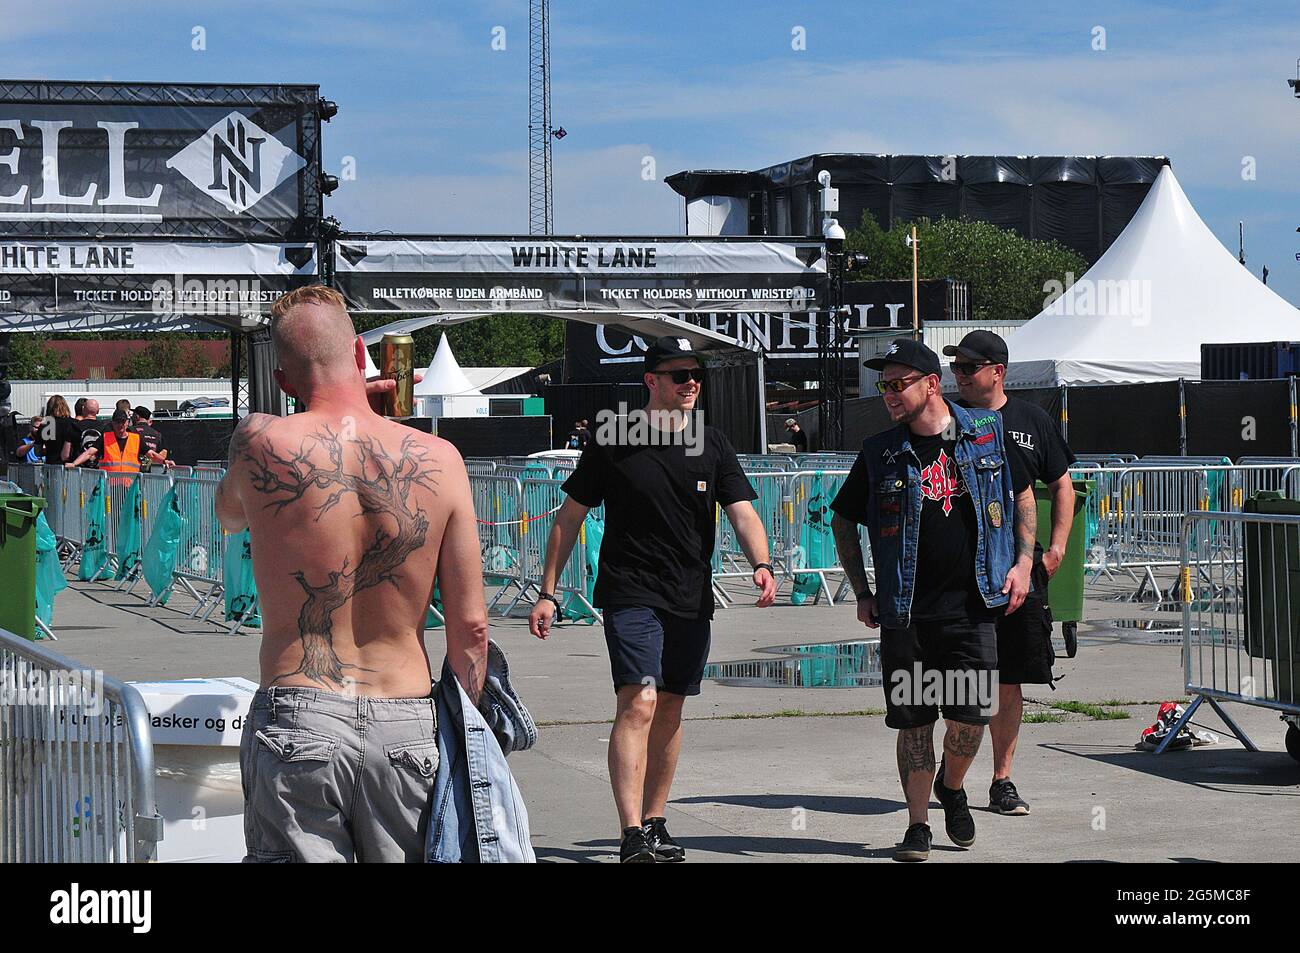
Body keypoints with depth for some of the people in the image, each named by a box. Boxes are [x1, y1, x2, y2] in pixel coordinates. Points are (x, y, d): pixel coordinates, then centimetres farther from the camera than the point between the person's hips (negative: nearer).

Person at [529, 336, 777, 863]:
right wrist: (547, 593, 1)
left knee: (670, 711, 12)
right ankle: (633, 835, -24)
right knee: (638, 703, -18)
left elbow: (743, 513, -3)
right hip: (630, 594, -4)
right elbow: (569, 517, 4)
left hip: (691, 601, 4)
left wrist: (761, 564, -23)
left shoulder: (711, 446, 6)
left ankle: (654, 822, 25)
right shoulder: (612, 442, -2)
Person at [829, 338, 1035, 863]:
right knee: (914, 720, 0)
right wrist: (862, 593, 7)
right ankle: (917, 826, 12)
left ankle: (951, 786, 27)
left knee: (970, 716, -3)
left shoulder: (987, 431, 4)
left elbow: (1023, 494, 16)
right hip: (904, 610, 0)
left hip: (972, 606, 0)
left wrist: (1023, 562, 5)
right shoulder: (880, 453, 3)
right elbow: (843, 519, 14)